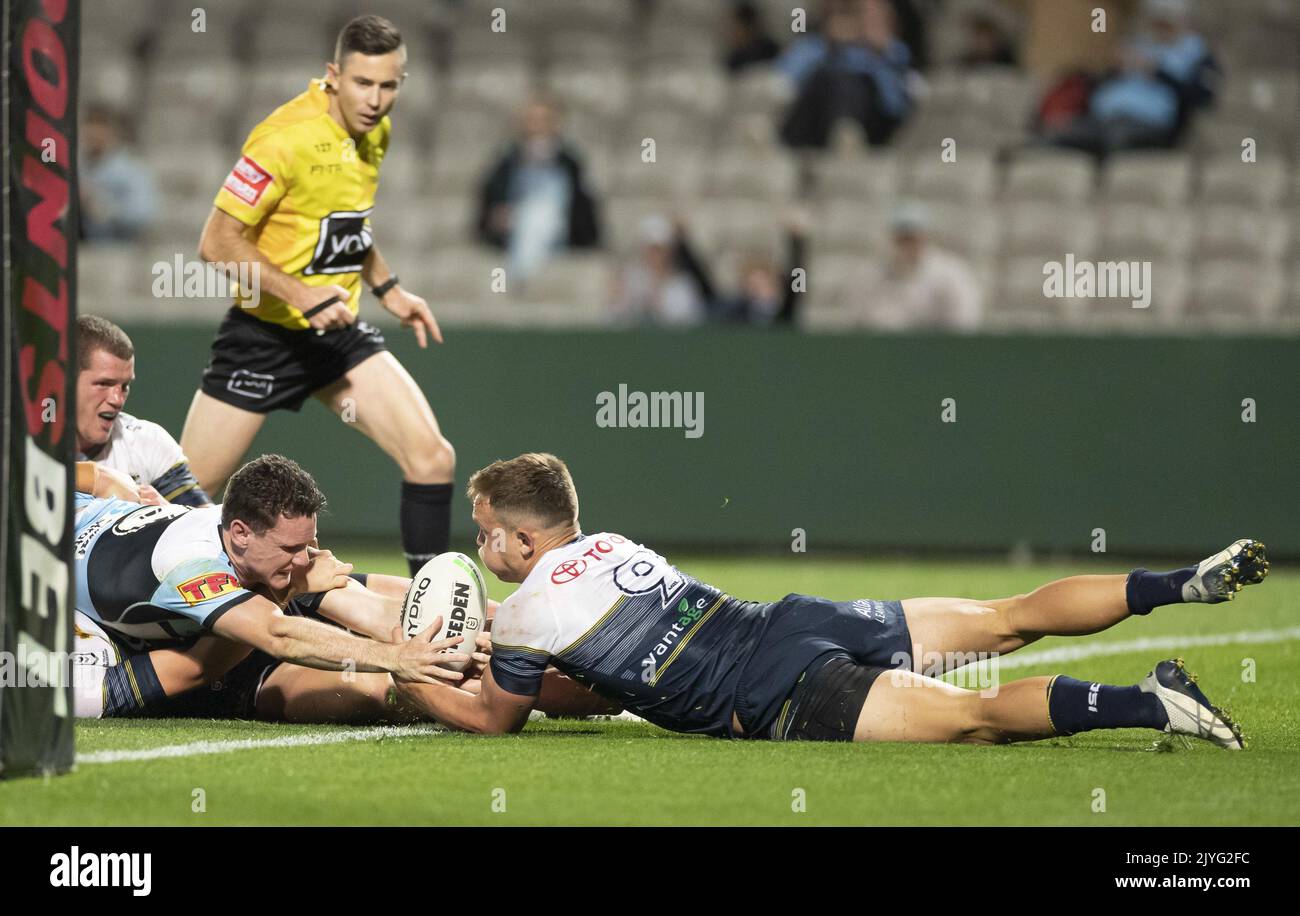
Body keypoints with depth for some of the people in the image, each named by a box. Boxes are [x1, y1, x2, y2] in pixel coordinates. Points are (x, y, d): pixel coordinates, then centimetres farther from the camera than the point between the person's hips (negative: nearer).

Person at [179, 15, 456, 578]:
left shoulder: (374, 132, 5)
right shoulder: (287, 138, -20)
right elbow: (218, 242, -20)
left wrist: (388, 290, 14)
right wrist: (301, 295, -27)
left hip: (337, 330, 6)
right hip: (264, 334, -6)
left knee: (432, 458, -10)